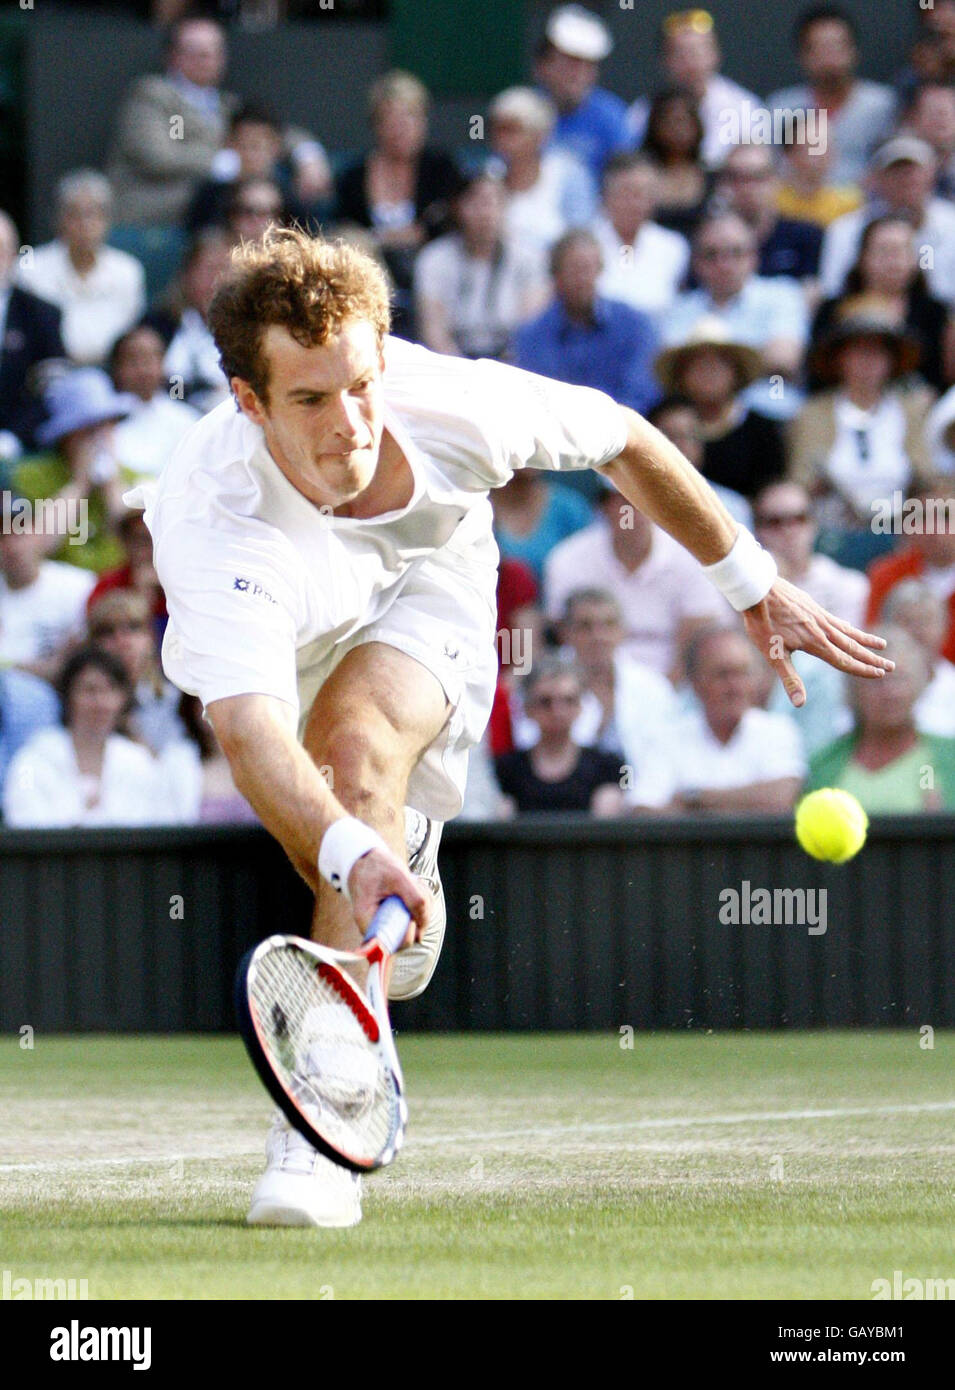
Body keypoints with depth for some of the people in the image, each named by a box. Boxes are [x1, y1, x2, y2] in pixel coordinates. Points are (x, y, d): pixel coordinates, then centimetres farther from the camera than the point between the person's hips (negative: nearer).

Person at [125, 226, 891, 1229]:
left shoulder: (454, 404, -33)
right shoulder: (212, 524, -42)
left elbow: (624, 441, -11)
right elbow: (251, 732, -56)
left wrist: (753, 585, -3)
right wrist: (349, 853, -74)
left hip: (427, 590, -2)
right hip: (277, 641, 2)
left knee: (358, 737, -29)